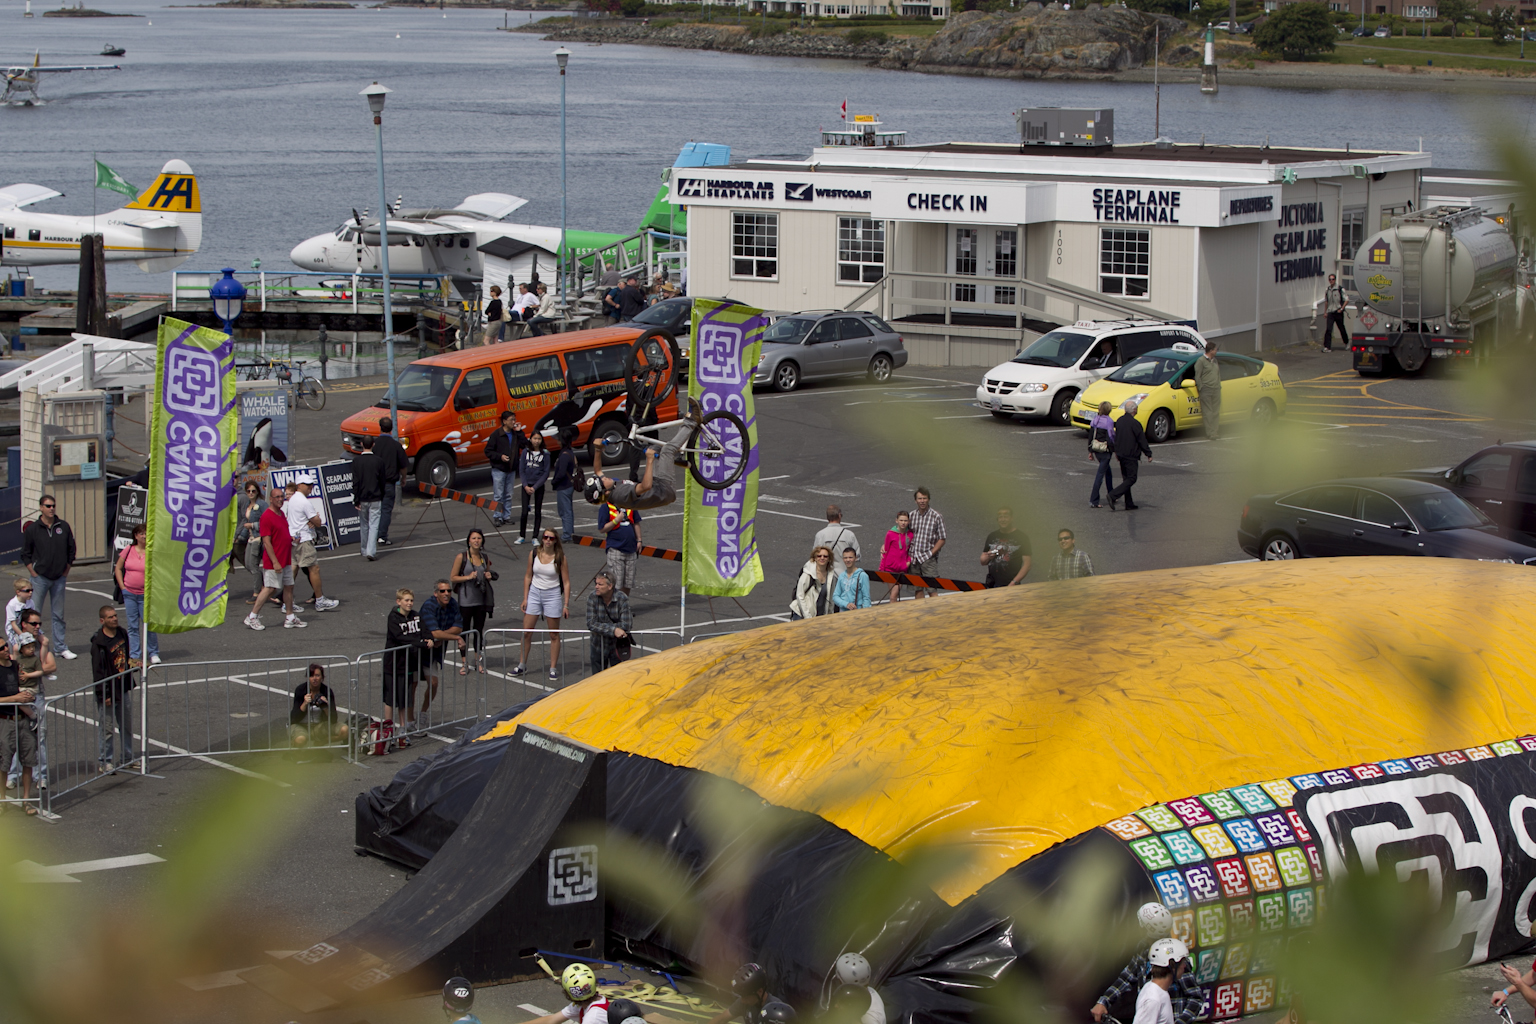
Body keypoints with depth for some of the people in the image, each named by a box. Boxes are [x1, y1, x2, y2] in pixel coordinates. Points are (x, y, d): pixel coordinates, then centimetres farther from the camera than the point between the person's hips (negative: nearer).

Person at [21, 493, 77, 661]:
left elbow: (71, 550, 11)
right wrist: (33, 573, -5)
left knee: (58, 615, 10)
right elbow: (25, 554, 1)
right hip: (40, 577, -3)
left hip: (59, 578, 3)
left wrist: (66, 570, 6)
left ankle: (61, 647, 16)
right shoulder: (32, 529, -4)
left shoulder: (63, 527, 4)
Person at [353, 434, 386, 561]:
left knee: (364, 526, 15)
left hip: (362, 498, 1)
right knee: (373, 525, -3)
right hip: (375, 498, -1)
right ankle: (371, 551, -14)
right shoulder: (379, 461, -4)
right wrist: (381, 497, 17)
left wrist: (356, 500, -6)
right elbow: (382, 482, 3)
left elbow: (355, 482, -8)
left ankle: (365, 550, 24)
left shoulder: (356, 460, -6)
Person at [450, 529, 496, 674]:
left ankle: (479, 662, 20)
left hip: (481, 599, 4)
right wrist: (468, 577, -19)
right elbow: (453, 577, -6)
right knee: (464, 631, 3)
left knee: (479, 631, 10)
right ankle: (464, 663, 12)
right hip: (465, 600, -4)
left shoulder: (485, 558, 7)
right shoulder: (461, 557, -7)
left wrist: (489, 576, -2)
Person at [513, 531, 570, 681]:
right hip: (534, 593, 3)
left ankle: (553, 668, 10)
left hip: (552, 595, -3)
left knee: (554, 634, 2)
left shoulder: (560, 557, -8)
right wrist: (525, 598, 5)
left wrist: (566, 605, -9)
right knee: (526, 632, 3)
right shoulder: (534, 554, 0)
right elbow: (528, 576, 9)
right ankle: (522, 665, 16)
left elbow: (566, 582, -5)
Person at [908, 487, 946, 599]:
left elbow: (942, 539, -2)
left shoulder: (936, 516, -3)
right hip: (914, 558, 4)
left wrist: (931, 553, -10)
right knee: (917, 589, 7)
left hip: (928, 558, -4)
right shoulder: (911, 515, 8)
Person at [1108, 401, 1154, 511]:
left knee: (1126, 478, 14)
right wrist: (1149, 454, -4)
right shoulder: (1134, 423, -18)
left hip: (1121, 454, 8)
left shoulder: (1120, 421, 6)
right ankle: (1113, 496, -18)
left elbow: (1116, 437, 17)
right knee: (1131, 479, -4)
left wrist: (1116, 451, 29)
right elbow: (1142, 440, -13)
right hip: (1131, 455, -8)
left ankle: (1129, 503, 16)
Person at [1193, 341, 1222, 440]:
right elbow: (1197, 377, -6)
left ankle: (1216, 432, 7)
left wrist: (1219, 386, 15)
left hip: (1216, 390, 7)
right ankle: (1211, 433, -7)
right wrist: (1201, 389, -11)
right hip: (1206, 390, -7)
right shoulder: (1201, 361, -4)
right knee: (1208, 413, -6)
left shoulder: (1215, 361, 18)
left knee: (1216, 412, 5)